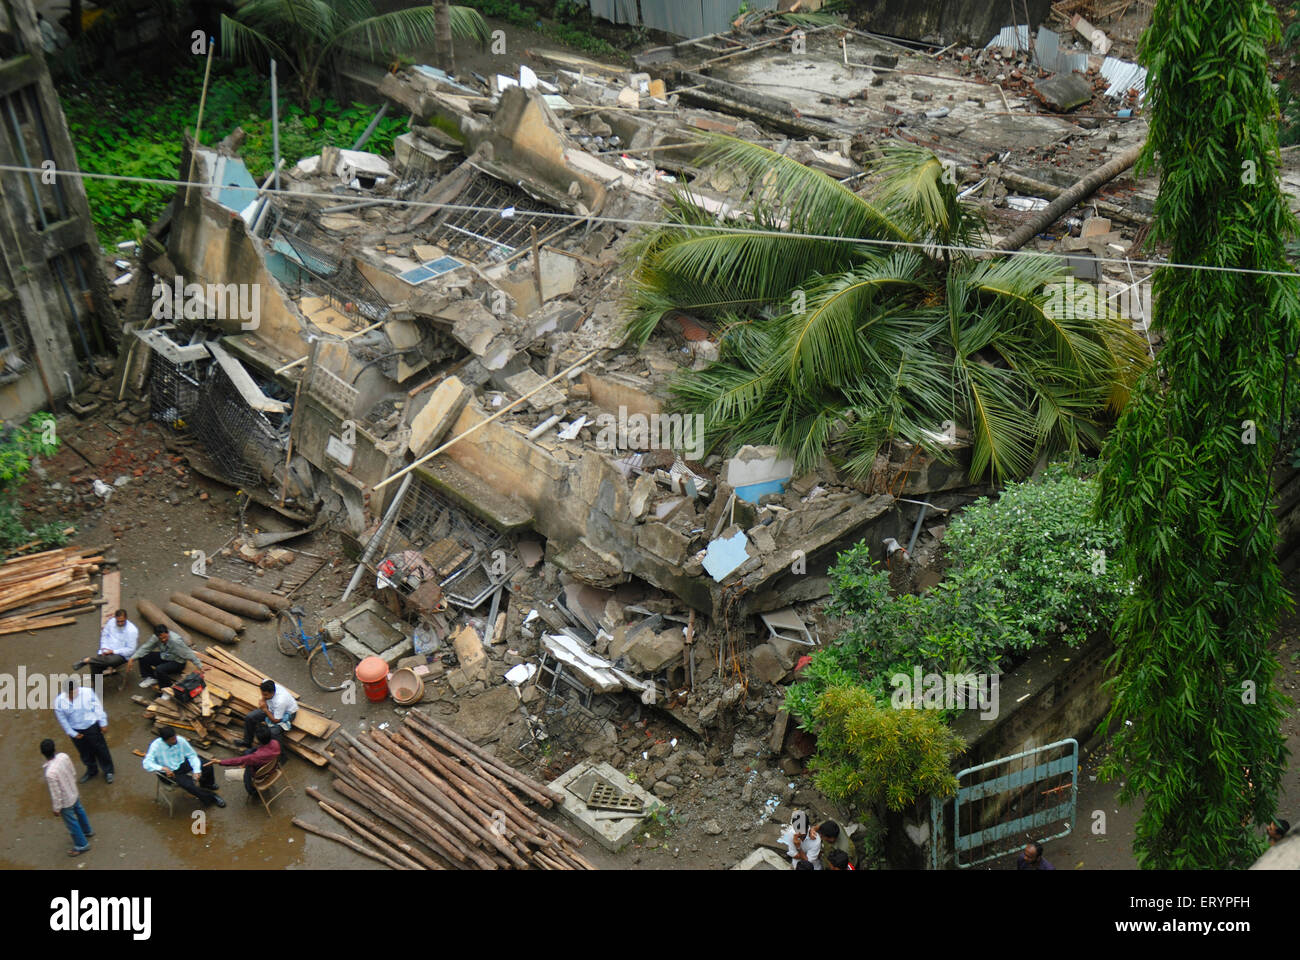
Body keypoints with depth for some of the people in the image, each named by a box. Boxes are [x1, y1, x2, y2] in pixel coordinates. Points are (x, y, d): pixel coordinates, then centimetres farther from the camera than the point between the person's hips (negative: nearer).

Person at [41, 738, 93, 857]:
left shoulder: (50, 773, -42)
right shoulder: (64, 756, -23)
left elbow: (56, 793, -27)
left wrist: (57, 808, -10)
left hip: (65, 802, -7)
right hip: (74, 793, 7)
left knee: (71, 823, 19)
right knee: (79, 811, 33)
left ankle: (82, 845, 42)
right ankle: (87, 831, 60)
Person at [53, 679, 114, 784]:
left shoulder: (88, 692, -20)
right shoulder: (59, 701, -16)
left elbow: (98, 707, -8)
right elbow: (62, 720, -5)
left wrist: (103, 723, -4)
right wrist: (72, 733, -3)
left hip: (92, 727, -2)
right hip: (76, 732, 2)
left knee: (101, 750, 12)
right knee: (85, 753, 22)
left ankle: (108, 771, 35)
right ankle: (92, 771, 48)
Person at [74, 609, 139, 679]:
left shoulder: (132, 630, -15)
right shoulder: (111, 621, -2)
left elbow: (130, 650, -14)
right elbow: (104, 635, 13)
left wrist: (113, 651, -19)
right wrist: (104, 648, -3)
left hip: (121, 655, -5)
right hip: (107, 651, 5)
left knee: (111, 660, -39)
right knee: (94, 665, -22)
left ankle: (87, 660, -27)